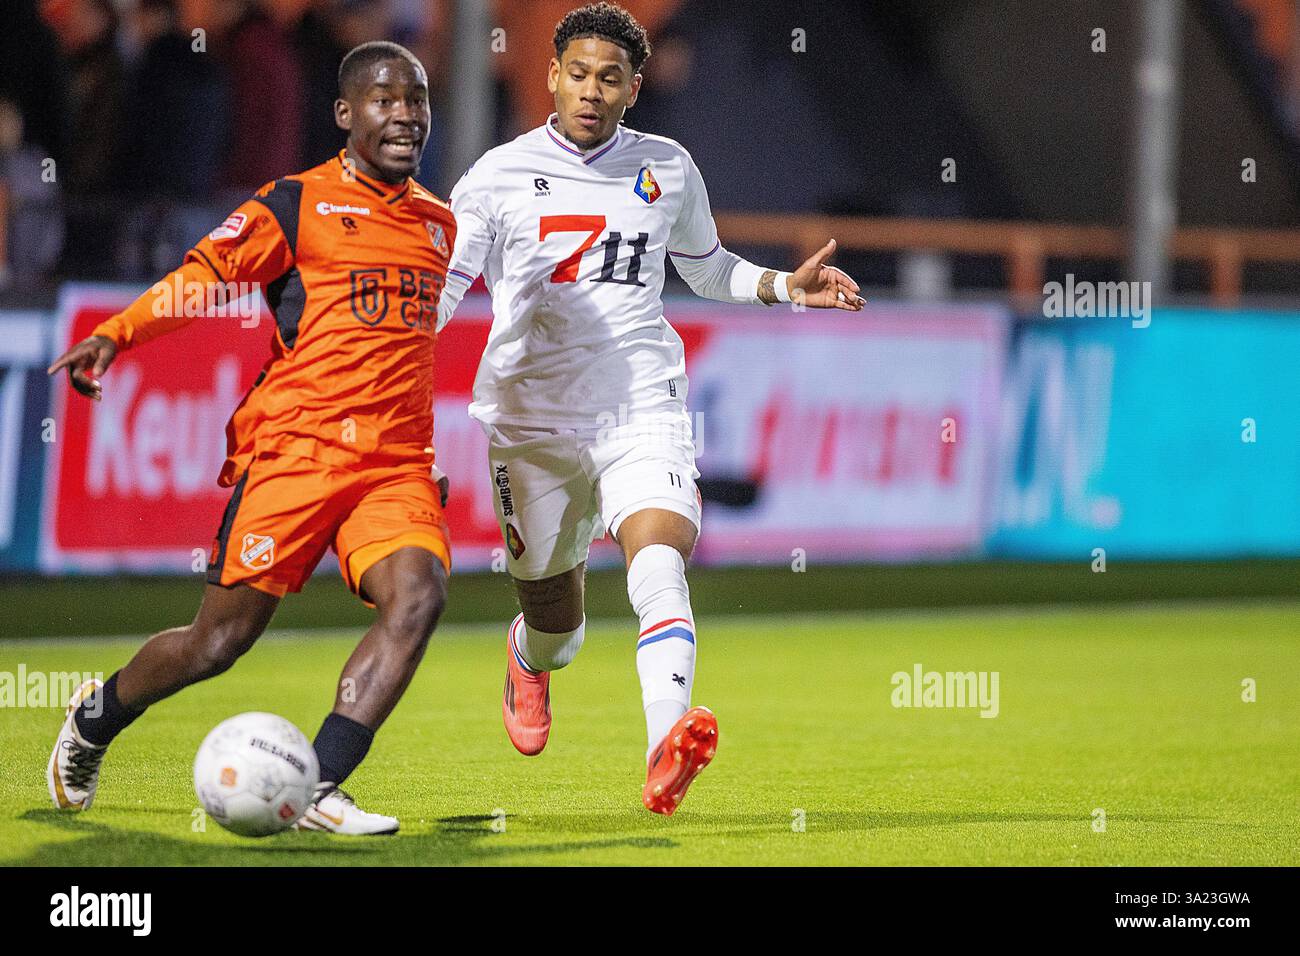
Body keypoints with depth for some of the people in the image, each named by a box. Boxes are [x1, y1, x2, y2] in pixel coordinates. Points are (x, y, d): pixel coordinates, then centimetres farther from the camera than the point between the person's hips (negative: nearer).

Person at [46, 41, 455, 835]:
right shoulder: (298, 204, 0)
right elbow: (204, 275, -7)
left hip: (398, 463, 4)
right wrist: (115, 335, -22)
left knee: (419, 594, -24)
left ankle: (315, 789, -22)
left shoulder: (439, 224, 17)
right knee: (220, 641, -4)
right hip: (296, 444, -4)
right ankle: (96, 719, 26)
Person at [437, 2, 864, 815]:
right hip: (533, 418, 0)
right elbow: (437, 293, 2)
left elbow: (707, 266, 26)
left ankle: (666, 752, -46)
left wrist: (787, 287, 9)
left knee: (660, 563, -28)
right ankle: (528, 661, 50)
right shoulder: (500, 176, 2)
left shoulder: (668, 170, 9)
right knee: (555, 621, 9)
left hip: (642, 410, 0)